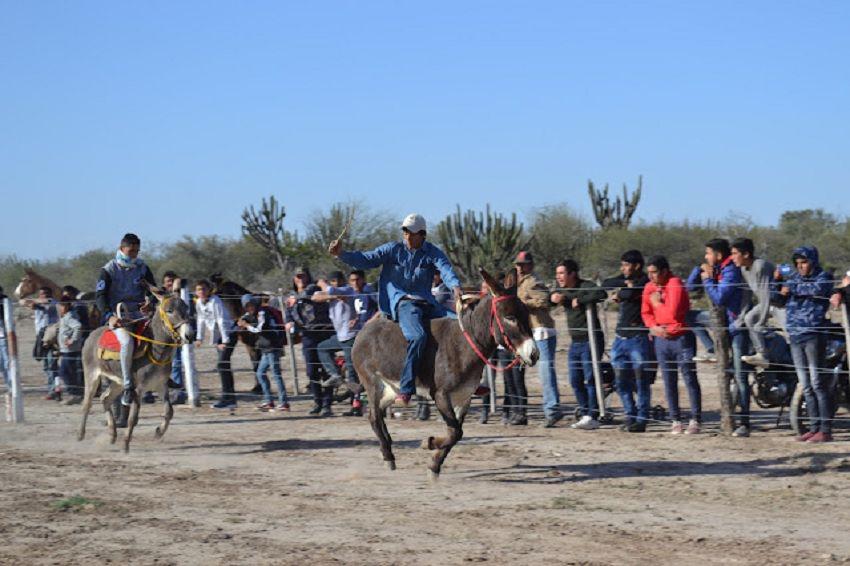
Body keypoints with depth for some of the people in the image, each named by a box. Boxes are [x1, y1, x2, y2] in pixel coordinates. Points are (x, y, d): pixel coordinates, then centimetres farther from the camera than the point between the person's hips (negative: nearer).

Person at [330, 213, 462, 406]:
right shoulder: (393, 249, 7)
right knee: (418, 336, -32)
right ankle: (405, 390, -33)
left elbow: (445, 269, -10)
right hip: (401, 302, -4)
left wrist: (455, 286, -31)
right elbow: (365, 260, 2)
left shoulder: (432, 253, 9)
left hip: (427, 303, 4)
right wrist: (341, 254, -14)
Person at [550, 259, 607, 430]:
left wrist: (579, 299, -28)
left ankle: (592, 417, -6)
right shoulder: (563, 290, 10)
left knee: (590, 379, -8)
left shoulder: (585, 287, -14)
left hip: (591, 340, -8)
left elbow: (601, 294, -32)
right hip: (575, 342, 8)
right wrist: (554, 298, -3)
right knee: (575, 382, 9)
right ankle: (585, 415, 17)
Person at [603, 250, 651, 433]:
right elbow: (606, 284, 3)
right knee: (621, 381, 8)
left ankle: (641, 420, -2)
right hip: (621, 337, 8)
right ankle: (630, 417, 17)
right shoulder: (625, 279, 16)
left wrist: (619, 294, -3)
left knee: (641, 380, -4)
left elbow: (631, 293, -23)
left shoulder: (644, 281, -7)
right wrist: (625, 284, -9)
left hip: (638, 337, -8)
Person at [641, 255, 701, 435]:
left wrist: (657, 303, -8)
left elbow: (673, 312, -22)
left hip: (681, 337, -7)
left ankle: (695, 421, 1)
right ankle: (676, 421, 13)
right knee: (669, 382, 8)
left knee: (690, 379, -2)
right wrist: (653, 327, -6)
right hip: (661, 338, 7)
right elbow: (645, 312, 10)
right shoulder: (650, 287, 7)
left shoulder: (675, 285, -14)